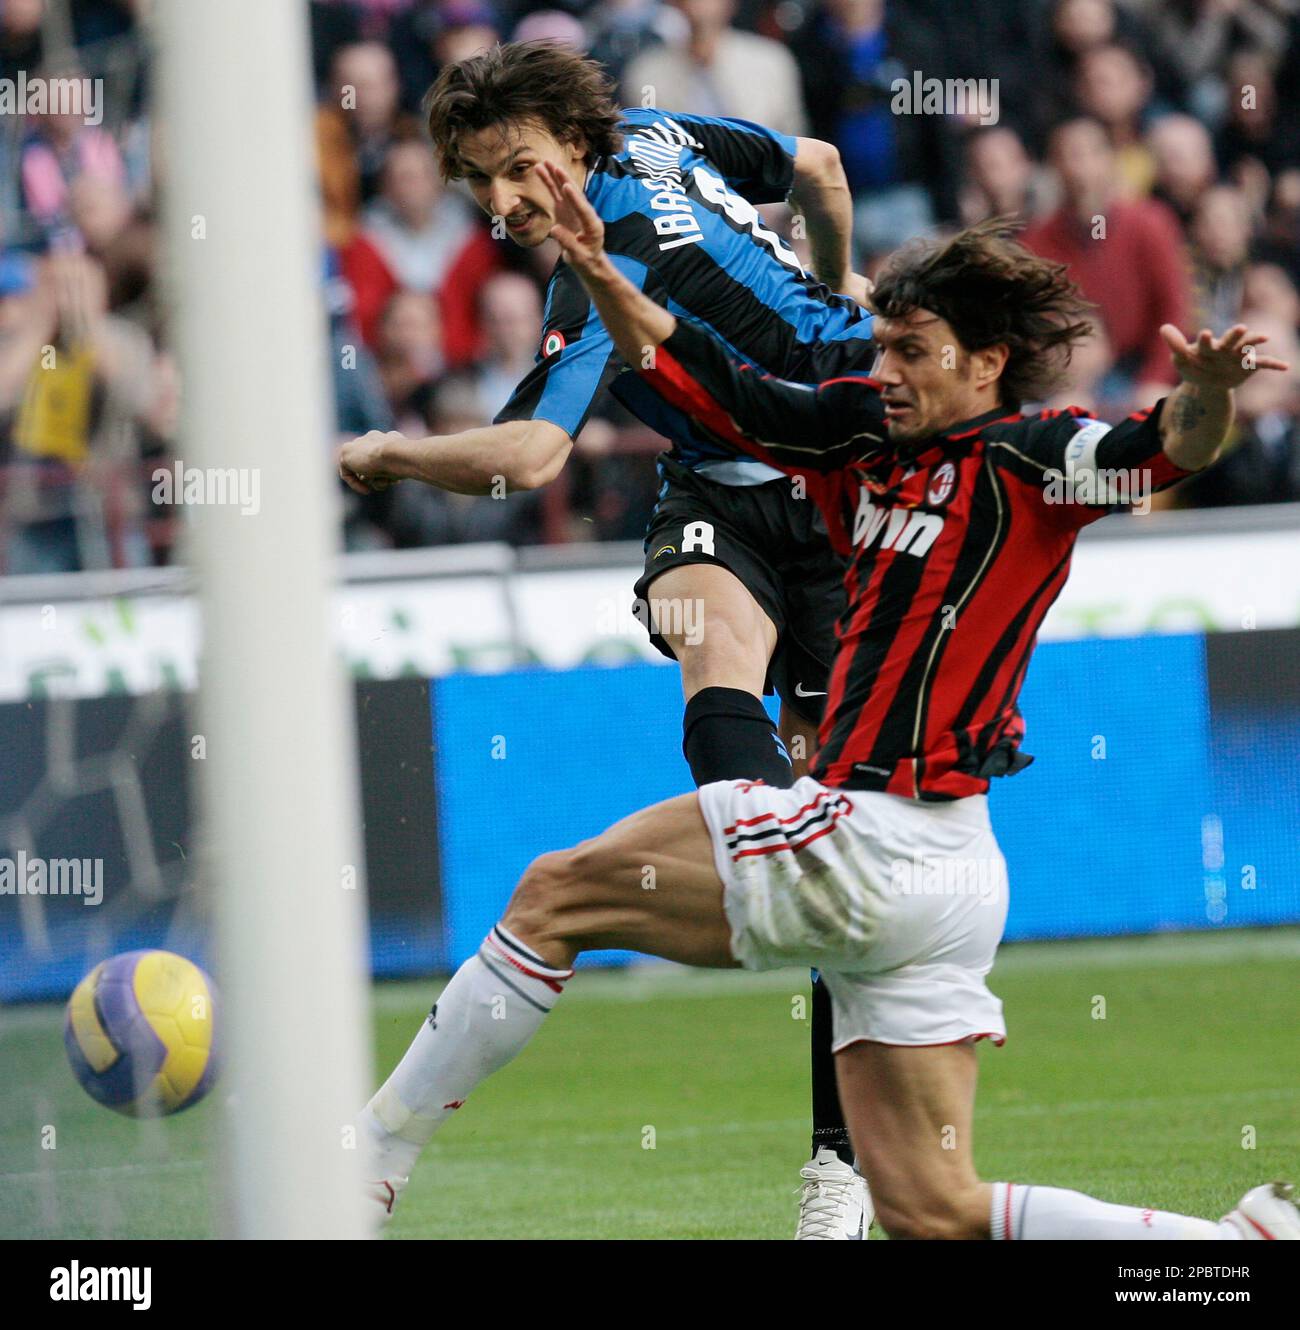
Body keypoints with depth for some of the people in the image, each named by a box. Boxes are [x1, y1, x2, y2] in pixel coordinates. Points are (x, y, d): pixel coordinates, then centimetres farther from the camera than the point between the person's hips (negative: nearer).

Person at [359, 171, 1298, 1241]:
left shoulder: (1025, 456, -9)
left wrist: (1205, 392, -45)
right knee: (933, 1214, 8)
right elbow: (710, 387, 18)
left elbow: (1170, 449, -23)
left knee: (553, 896, 3)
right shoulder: (865, 431, 13)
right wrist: (600, 274, 6)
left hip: (872, 851, -9)